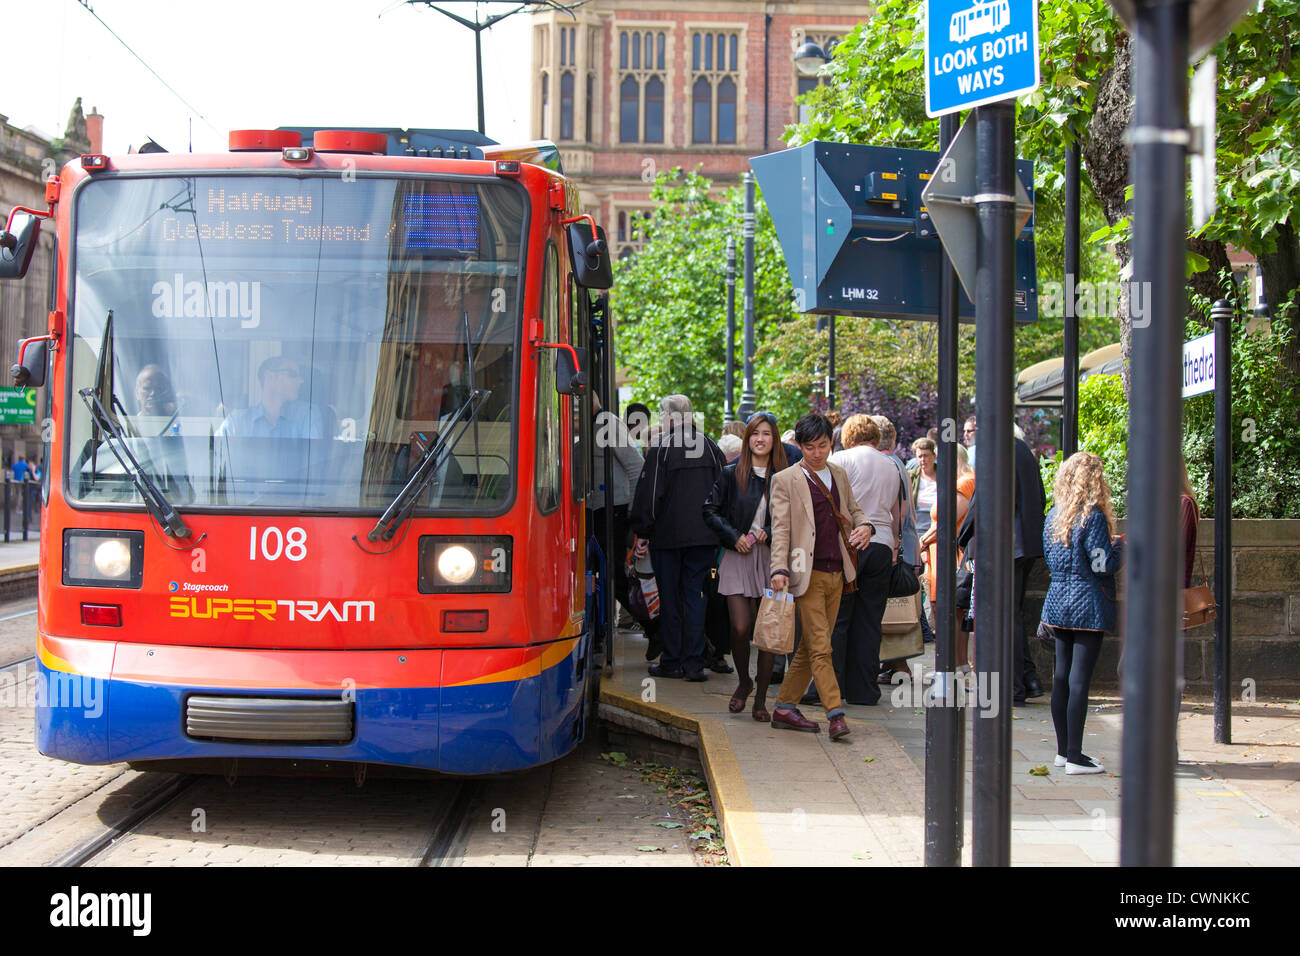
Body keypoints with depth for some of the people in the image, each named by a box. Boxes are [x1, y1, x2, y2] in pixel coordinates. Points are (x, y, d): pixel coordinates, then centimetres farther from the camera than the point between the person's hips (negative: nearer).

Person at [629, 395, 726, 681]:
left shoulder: (661, 449, -11)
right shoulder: (711, 447, 5)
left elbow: (649, 494, -11)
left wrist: (642, 527, 0)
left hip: (668, 536, -4)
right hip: (703, 535, 4)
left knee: (670, 599, 4)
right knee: (694, 595, 7)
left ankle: (671, 662, 9)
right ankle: (694, 663, 3)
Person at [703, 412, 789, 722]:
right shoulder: (731, 474, 4)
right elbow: (710, 510, 5)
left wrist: (769, 532, -9)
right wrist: (734, 536, -6)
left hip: (771, 557, 1)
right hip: (738, 558, 0)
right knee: (740, 628, -9)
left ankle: (761, 698, 12)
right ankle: (743, 682, 19)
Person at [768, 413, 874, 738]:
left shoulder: (839, 475, 15)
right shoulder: (786, 480, -3)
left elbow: (853, 510, 24)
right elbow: (780, 528, -8)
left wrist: (864, 525, 0)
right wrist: (780, 568, -21)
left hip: (836, 574, 6)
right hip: (808, 574, -6)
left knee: (811, 646, 9)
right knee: (819, 647, -8)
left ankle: (784, 708, 18)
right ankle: (836, 714, -9)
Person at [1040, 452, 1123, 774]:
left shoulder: (1053, 515, 8)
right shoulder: (1093, 517, -14)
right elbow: (1104, 565, -16)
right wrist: (1119, 545, 3)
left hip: (1058, 600, 7)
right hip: (1088, 604, -7)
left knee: (1061, 675, 12)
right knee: (1080, 678, -6)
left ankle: (1063, 750, 20)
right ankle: (1074, 757, -4)